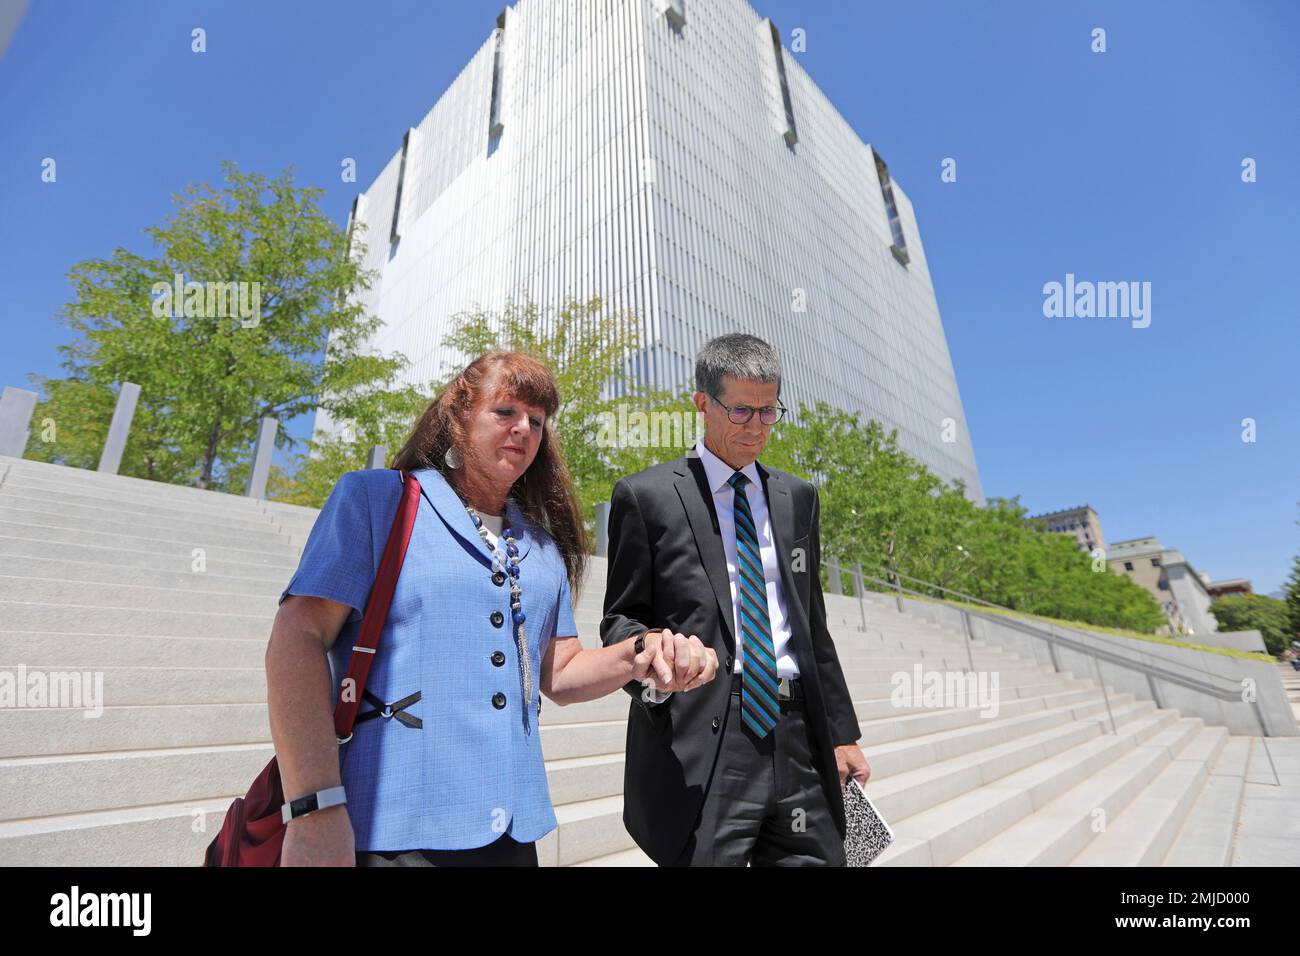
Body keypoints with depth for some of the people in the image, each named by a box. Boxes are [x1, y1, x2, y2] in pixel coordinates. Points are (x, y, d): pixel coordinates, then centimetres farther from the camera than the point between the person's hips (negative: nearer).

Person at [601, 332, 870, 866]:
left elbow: (812, 624, 15)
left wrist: (842, 732, 14)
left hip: (800, 741, 5)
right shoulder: (646, 496, -3)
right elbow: (621, 617, 0)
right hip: (700, 749, -4)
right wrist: (649, 651, -22)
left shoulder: (797, 498, 12)